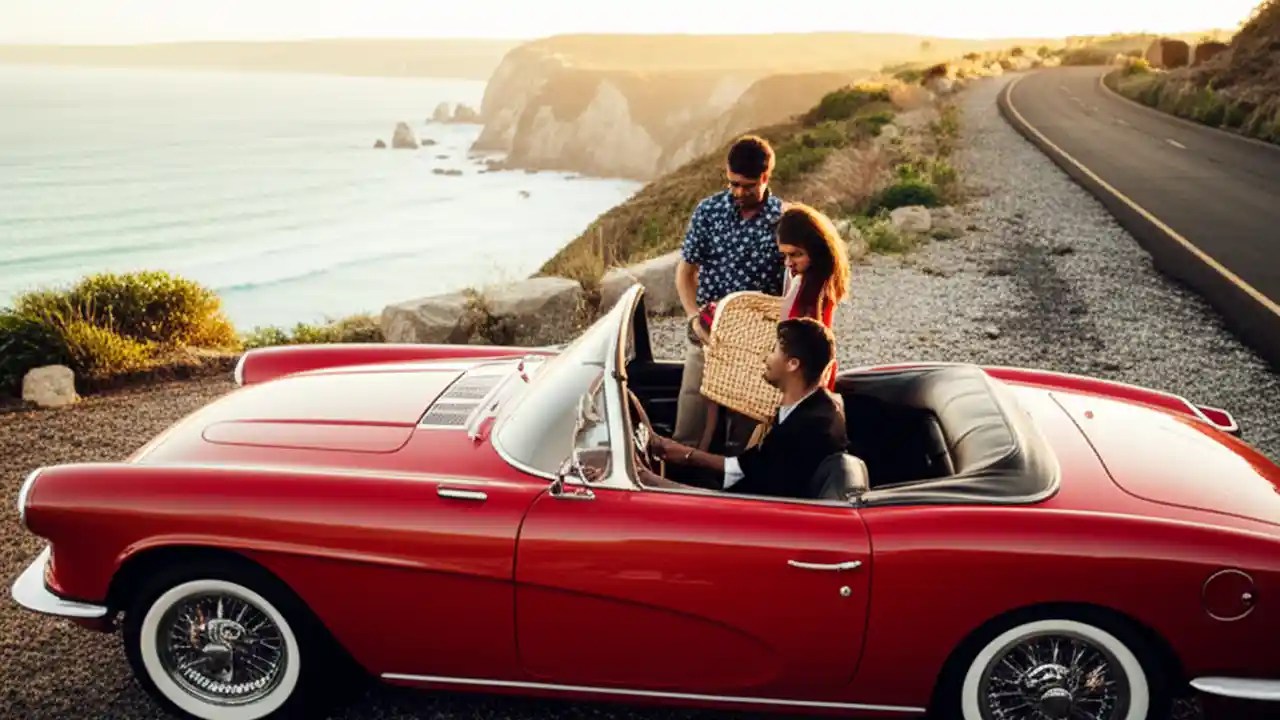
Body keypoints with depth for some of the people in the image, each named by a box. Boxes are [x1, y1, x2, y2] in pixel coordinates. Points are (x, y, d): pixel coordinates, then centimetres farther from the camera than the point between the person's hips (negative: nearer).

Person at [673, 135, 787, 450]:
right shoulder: (708, 210, -2)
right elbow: (685, 270, 5)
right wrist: (695, 318, -10)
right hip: (707, 335, 1)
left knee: (750, 432, 9)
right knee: (688, 434, 4)